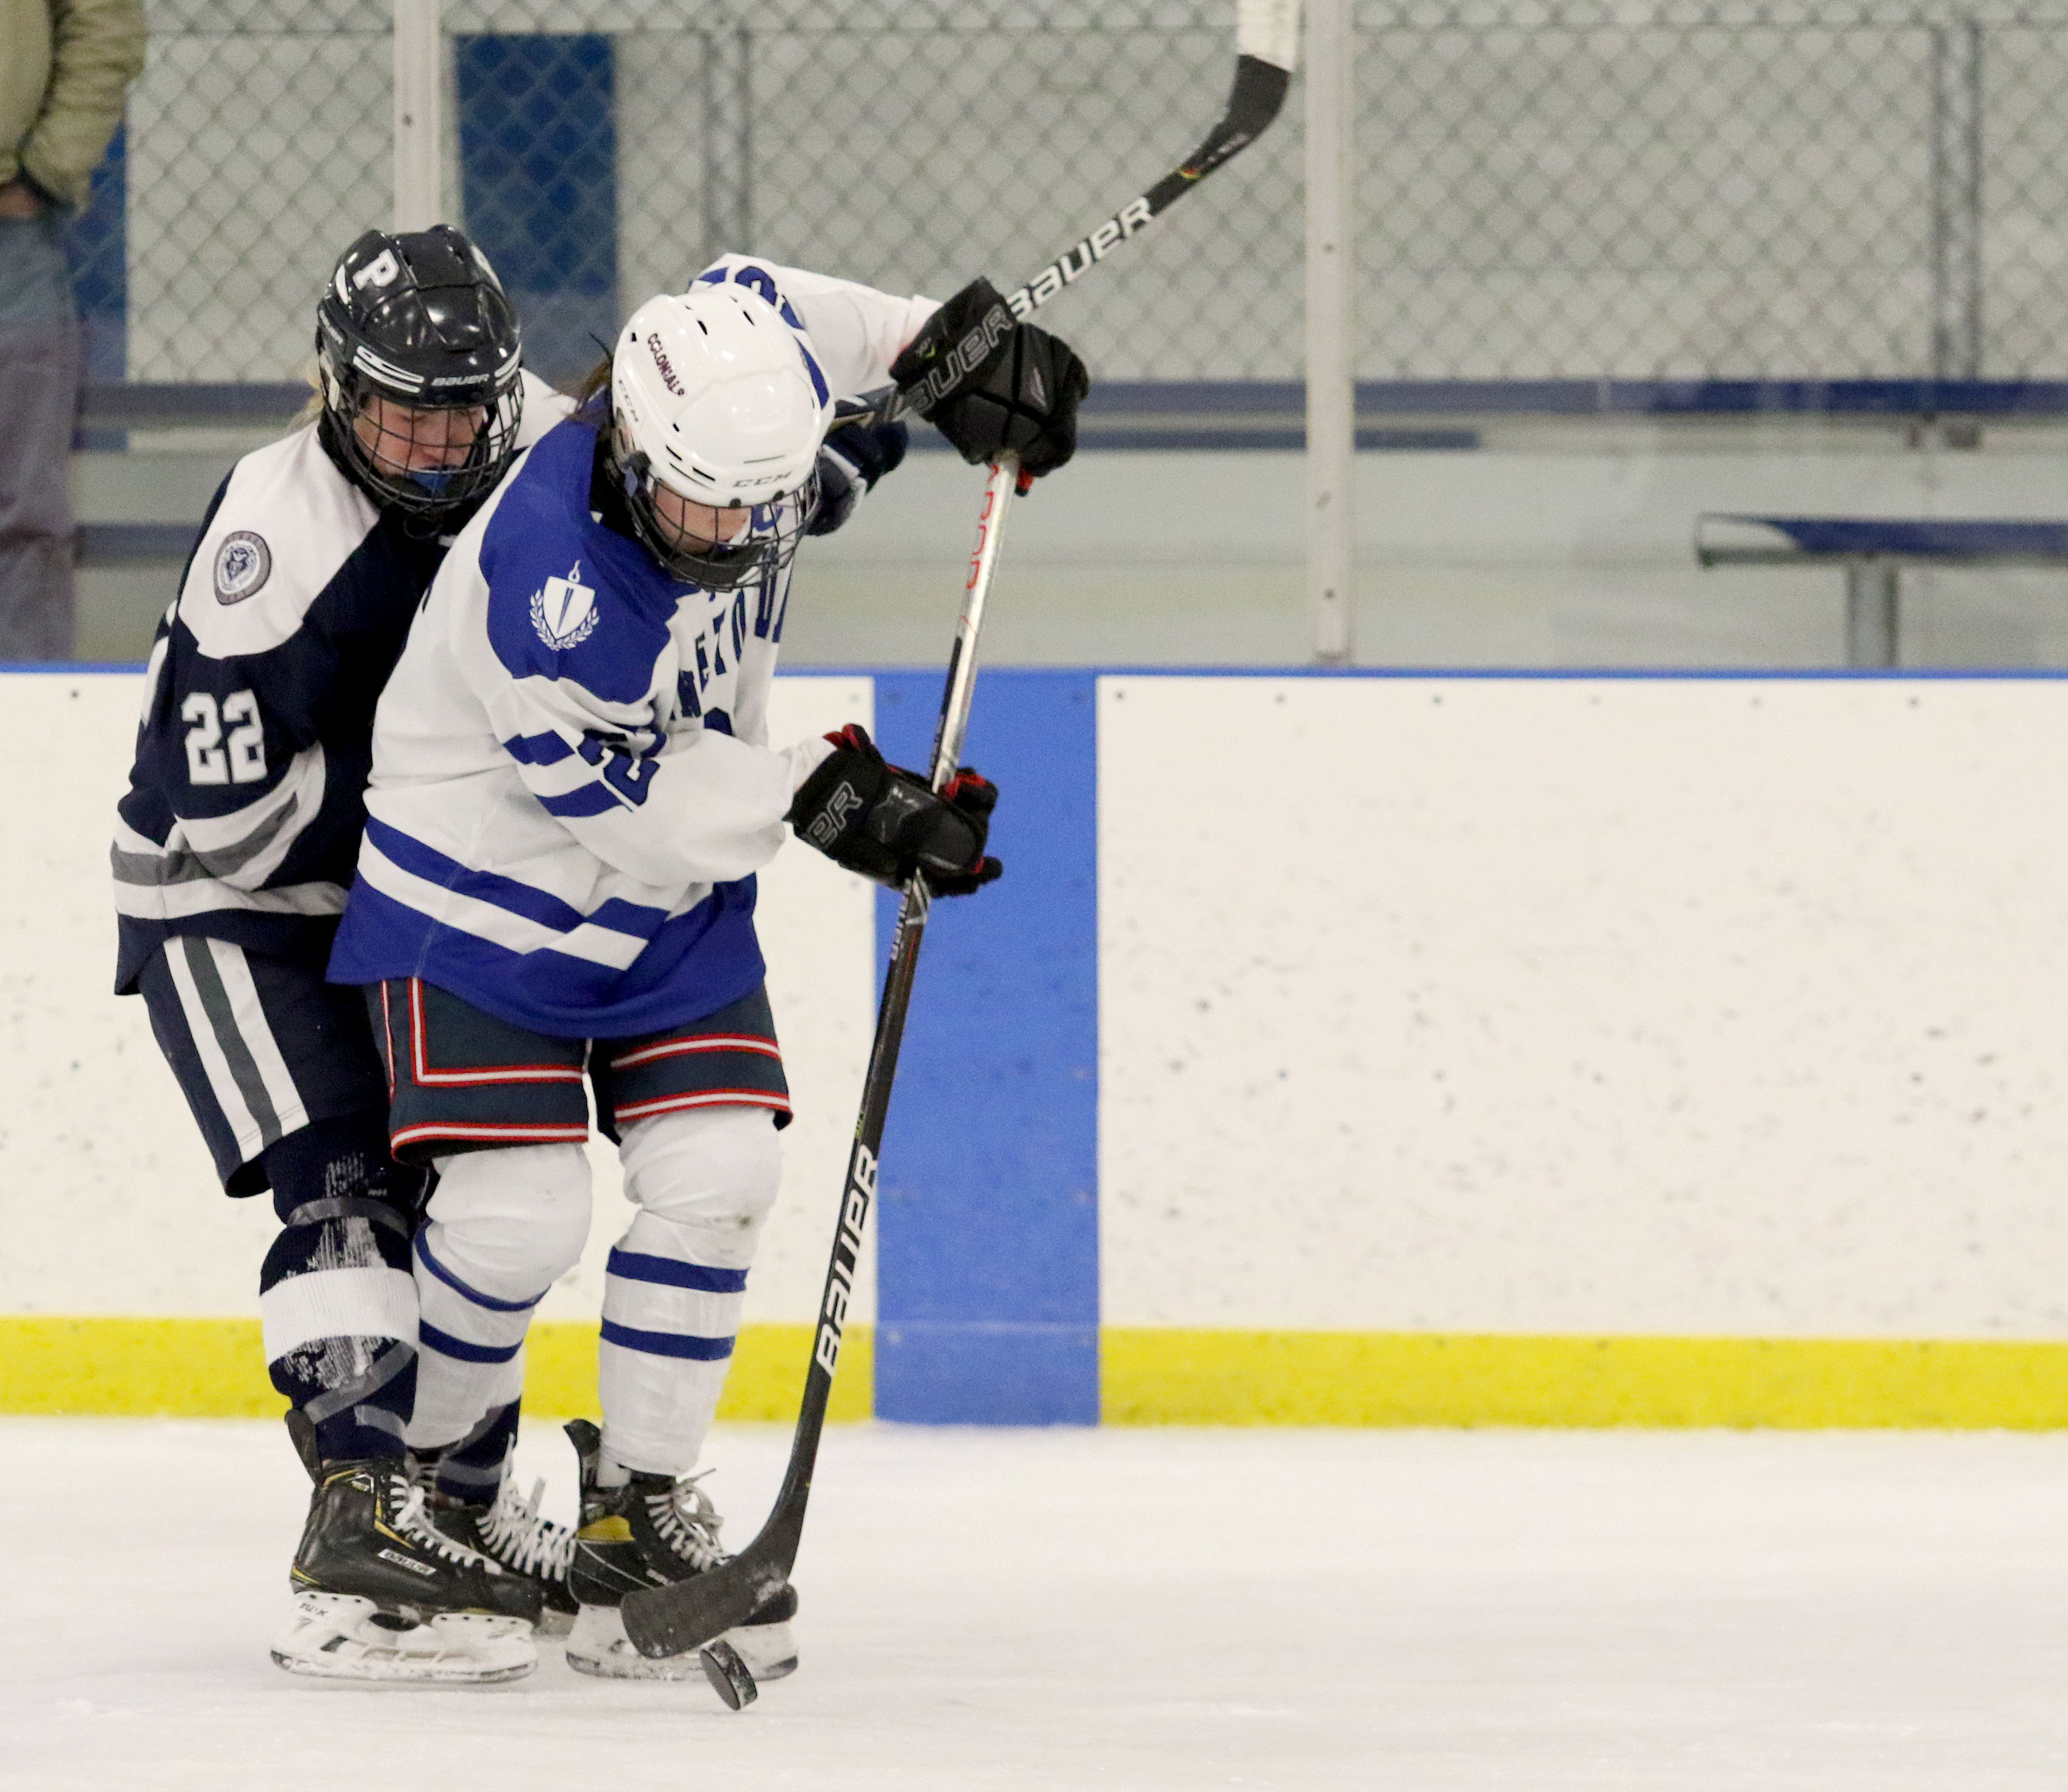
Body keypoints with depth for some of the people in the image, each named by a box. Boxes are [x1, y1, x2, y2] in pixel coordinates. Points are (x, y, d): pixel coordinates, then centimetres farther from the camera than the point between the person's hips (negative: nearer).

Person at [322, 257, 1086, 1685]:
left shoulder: (749, 392, -16)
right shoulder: (548, 575, -36)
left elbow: (762, 299, 9)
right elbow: (620, 799, -27)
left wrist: (943, 339, 3)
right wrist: (820, 795, -25)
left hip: (675, 894, 7)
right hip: (490, 884, -7)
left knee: (717, 1176, -7)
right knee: (517, 1217, -14)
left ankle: (640, 1508, 5)